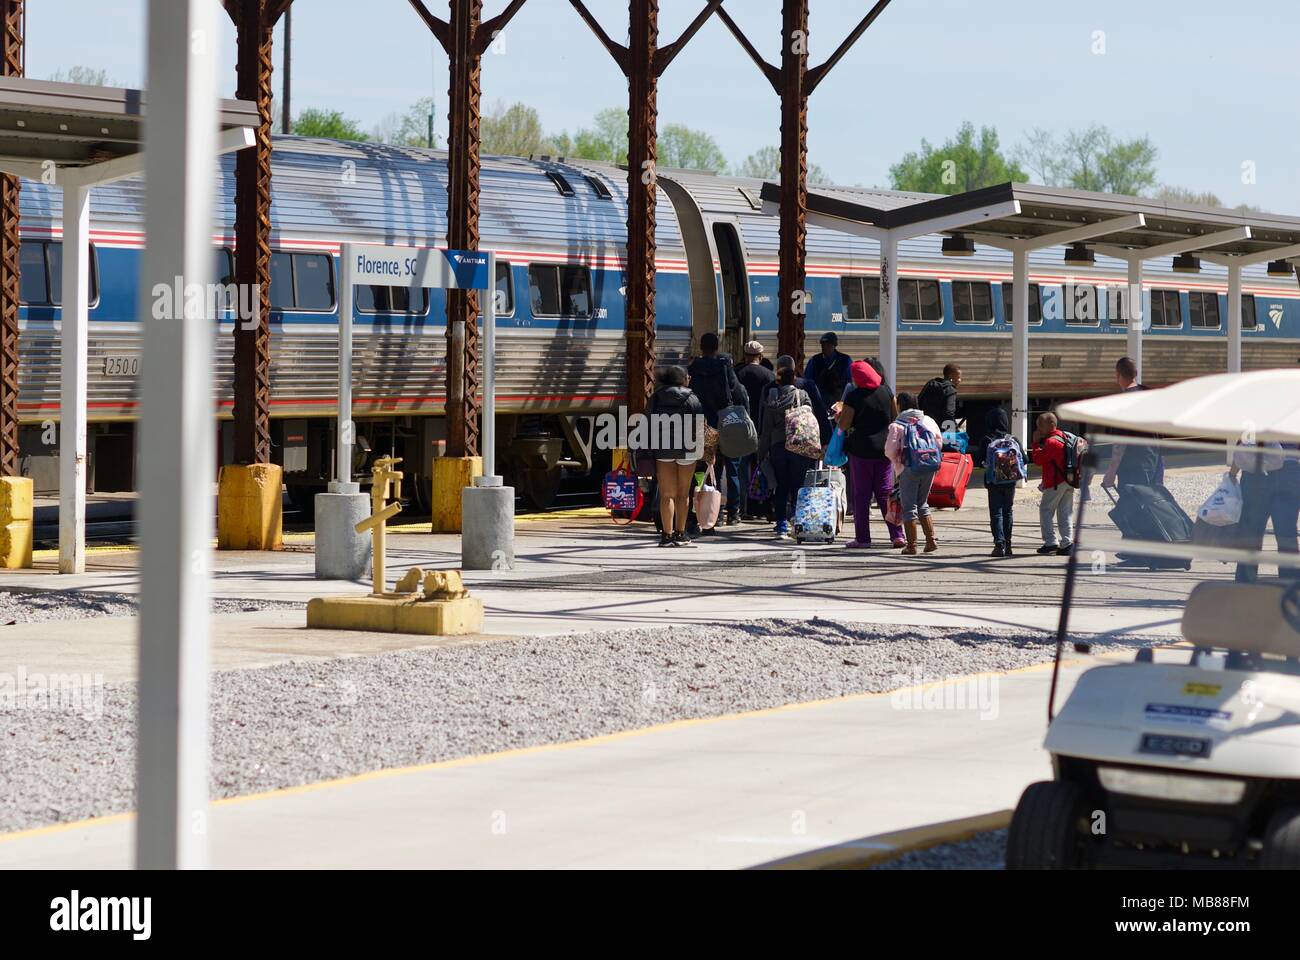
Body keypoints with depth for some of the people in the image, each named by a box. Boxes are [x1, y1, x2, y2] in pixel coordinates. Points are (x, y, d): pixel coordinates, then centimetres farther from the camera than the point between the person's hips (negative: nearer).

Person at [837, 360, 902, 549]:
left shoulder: (854, 397, -11)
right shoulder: (886, 391, 1)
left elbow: (843, 425, -9)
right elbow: (895, 417, 7)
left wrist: (840, 413, 10)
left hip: (861, 449, -4)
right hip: (884, 448, 4)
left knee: (861, 495, 4)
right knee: (886, 493, 8)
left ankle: (862, 538, 2)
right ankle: (897, 535, 1)